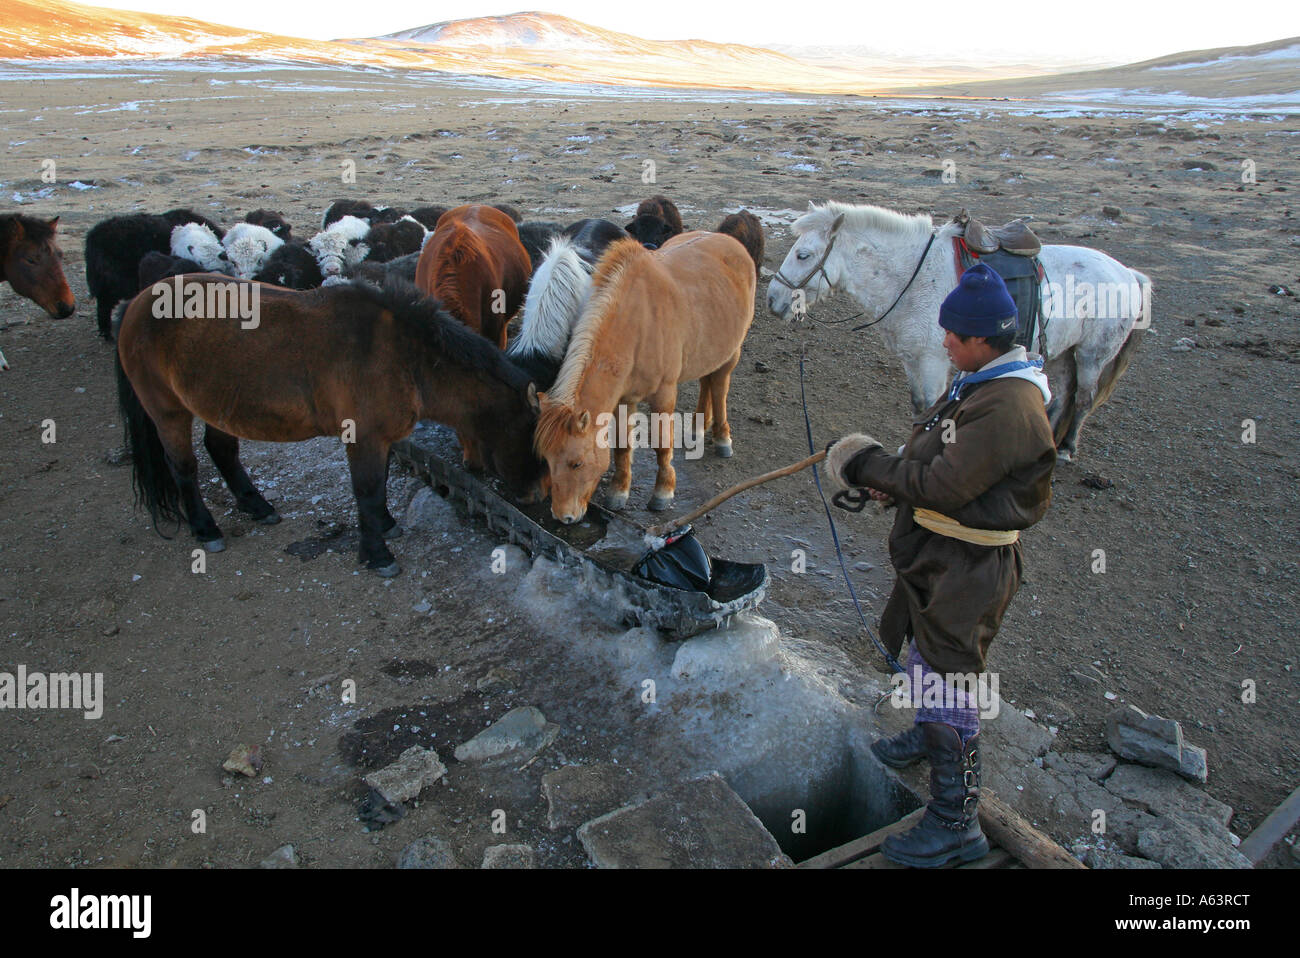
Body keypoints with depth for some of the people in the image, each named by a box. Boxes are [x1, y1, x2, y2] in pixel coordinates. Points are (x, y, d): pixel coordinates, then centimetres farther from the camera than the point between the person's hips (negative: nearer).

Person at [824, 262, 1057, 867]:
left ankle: (956, 823, 13)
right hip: (937, 551, 11)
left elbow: (943, 486, -28)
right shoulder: (979, 381, 7)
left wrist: (872, 467, -15)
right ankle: (927, 735, 55)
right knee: (925, 655, 29)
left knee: (946, 678, -3)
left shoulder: (1009, 406, -27)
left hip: (966, 567, -11)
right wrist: (892, 480, -2)